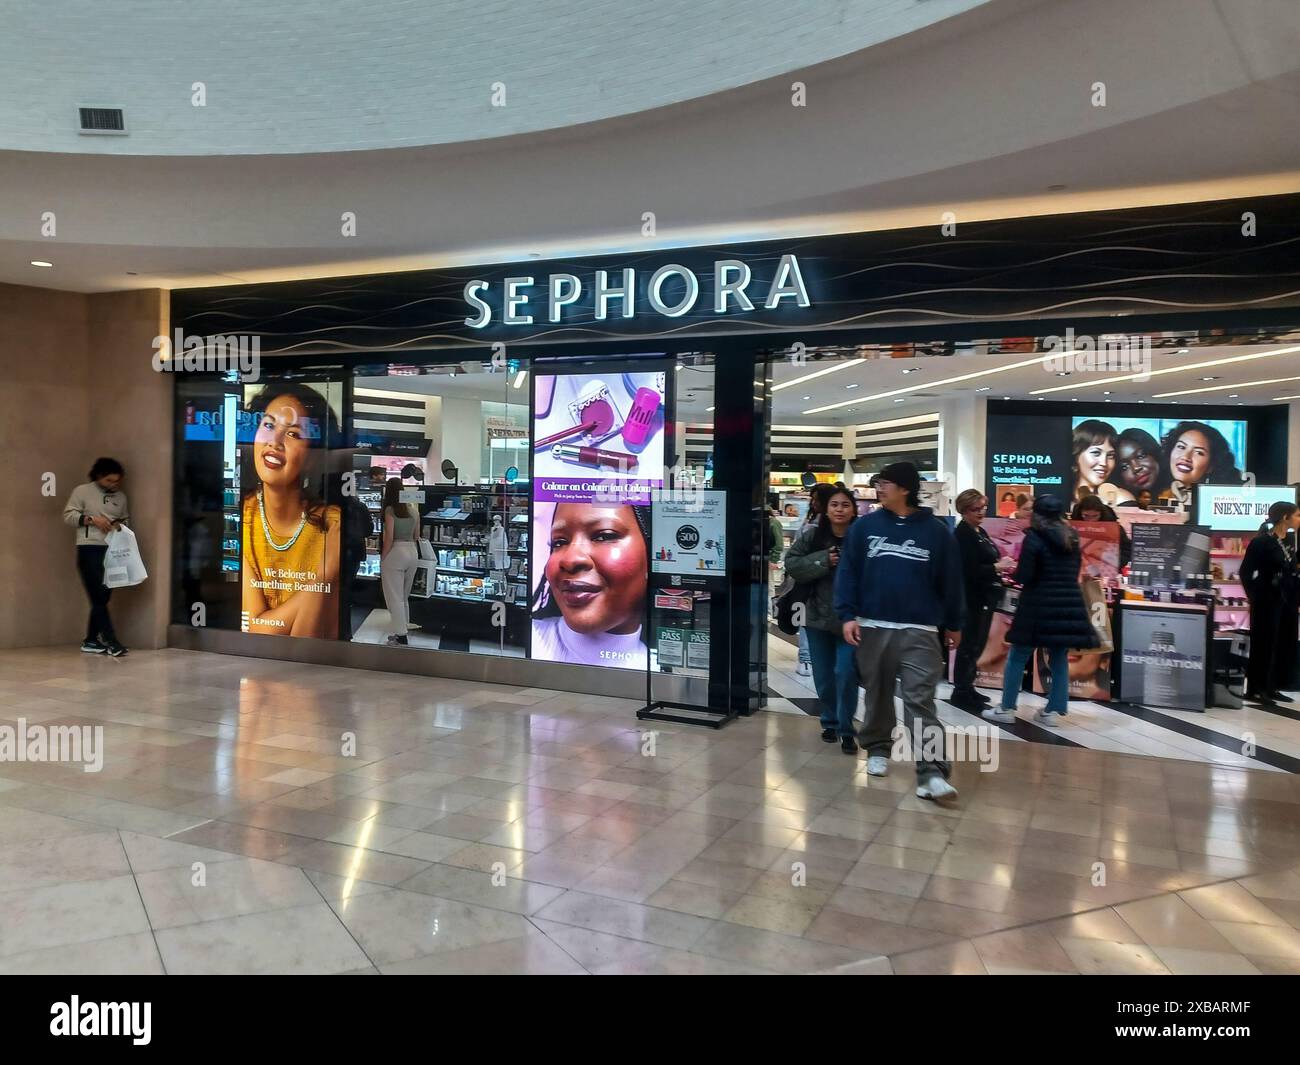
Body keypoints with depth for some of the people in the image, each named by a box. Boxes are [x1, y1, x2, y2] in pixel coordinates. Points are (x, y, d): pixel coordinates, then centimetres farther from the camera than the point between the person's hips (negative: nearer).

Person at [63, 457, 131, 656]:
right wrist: (92, 519, -14)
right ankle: (110, 640, -9)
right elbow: (68, 515, -2)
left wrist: (121, 525, 0)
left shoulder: (120, 497, 14)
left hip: (112, 551, 5)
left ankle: (91, 641, 16)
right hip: (89, 549, -5)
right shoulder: (82, 491, 1)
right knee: (98, 597, -9)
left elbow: (126, 519, 22)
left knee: (103, 597, 7)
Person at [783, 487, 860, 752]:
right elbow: (791, 564, -3)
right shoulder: (811, 535, -1)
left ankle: (845, 729, 11)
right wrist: (822, 560, -15)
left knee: (846, 673, -6)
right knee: (823, 675, 13)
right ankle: (830, 721, 33)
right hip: (818, 616, 3)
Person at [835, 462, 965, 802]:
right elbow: (847, 571, 2)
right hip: (873, 626, 2)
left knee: (920, 700, -8)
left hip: (920, 630, -2)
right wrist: (847, 615, -8)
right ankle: (877, 749, 32)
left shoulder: (936, 531, 2)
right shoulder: (865, 526, 3)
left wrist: (954, 624, 12)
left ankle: (931, 772, -10)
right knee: (877, 694, 14)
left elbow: (950, 581, 8)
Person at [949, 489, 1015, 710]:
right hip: (973, 597, -10)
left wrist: (1001, 565, 7)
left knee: (977, 643, 14)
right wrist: (997, 567, -18)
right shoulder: (963, 534, -15)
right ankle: (961, 693, 3)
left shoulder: (980, 532, 14)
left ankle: (967, 688, 24)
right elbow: (969, 569, -22)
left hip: (985, 596, 10)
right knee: (970, 644, -4)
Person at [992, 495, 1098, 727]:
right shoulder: (1072, 539, 11)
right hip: (1069, 605, 6)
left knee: (1018, 657, 4)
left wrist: (1012, 573, 7)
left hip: (1039, 606, -6)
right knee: (1060, 659, 12)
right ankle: (1054, 711, 13)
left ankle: (1007, 708, 7)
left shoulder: (1034, 538, -9)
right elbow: (1074, 574, 16)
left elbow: (1024, 576, -13)